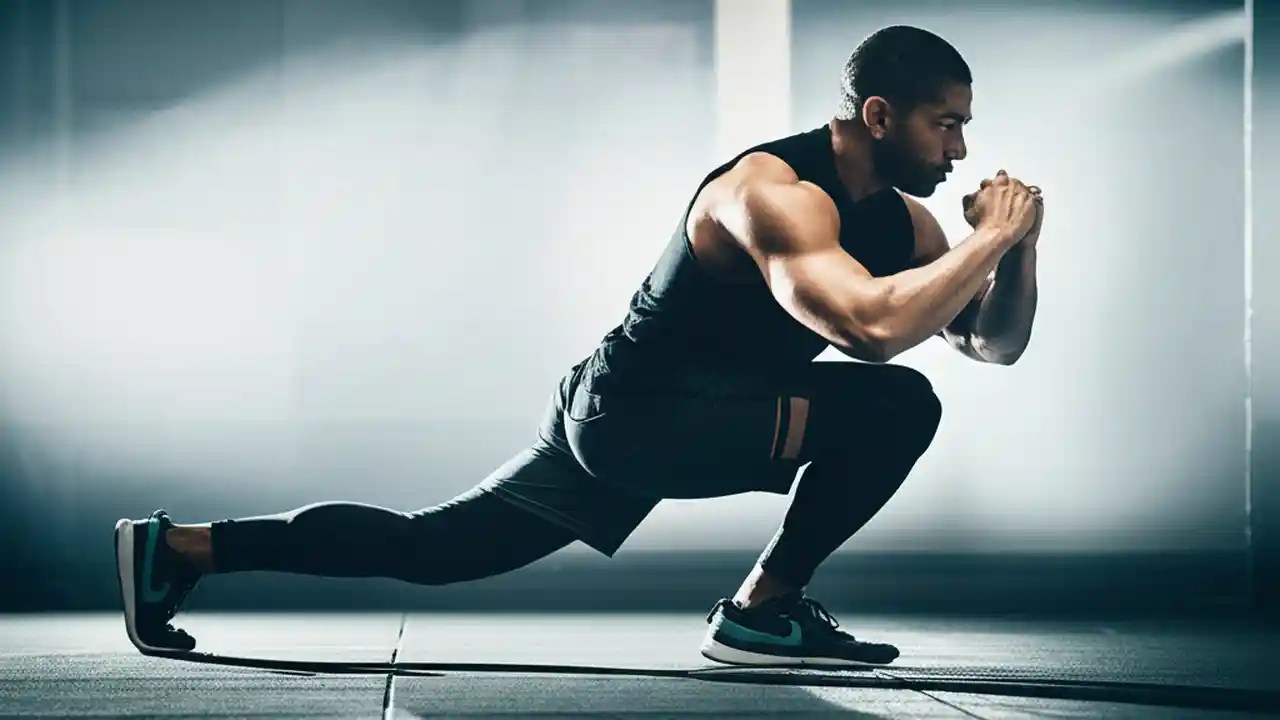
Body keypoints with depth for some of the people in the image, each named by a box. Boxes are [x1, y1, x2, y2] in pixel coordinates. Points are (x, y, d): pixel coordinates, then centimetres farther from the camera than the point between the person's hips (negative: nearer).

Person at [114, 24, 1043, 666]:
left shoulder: (901, 218, 6)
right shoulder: (773, 193, -23)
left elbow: (994, 344, 13)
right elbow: (872, 326, -40)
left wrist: (1019, 248, -7)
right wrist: (991, 238, -27)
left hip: (635, 421, 9)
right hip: (635, 412, -9)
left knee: (424, 544, 15)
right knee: (895, 405, -19)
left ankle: (178, 545, 20)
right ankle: (763, 613, -6)